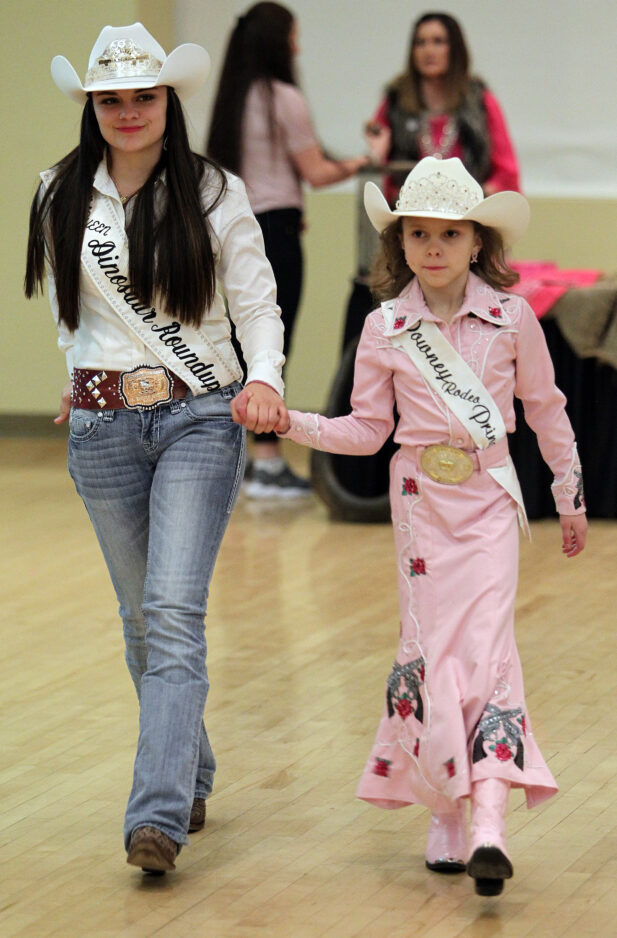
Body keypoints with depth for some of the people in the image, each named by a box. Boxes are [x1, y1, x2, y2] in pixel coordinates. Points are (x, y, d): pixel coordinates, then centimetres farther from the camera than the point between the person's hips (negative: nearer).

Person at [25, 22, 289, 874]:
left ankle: (159, 814, -23)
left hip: (199, 420, -3)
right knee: (142, 620, 9)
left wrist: (264, 379, -16)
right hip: (103, 429, 3)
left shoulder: (214, 194, 1)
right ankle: (191, 777, 26)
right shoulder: (63, 198, 8)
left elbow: (256, 302, 0)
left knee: (174, 611, -16)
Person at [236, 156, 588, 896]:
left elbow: (545, 409, 9)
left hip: (489, 501, -2)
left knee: (485, 645, -14)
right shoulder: (386, 327, 0)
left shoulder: (511, 318, -2)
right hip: (421, 498, 2)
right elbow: (367, 430, 4)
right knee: (429, 648, 0)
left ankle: (489, 823, -25)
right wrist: (292, 423, -10)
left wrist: (571, 495, 16)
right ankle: (445, 813, 10)